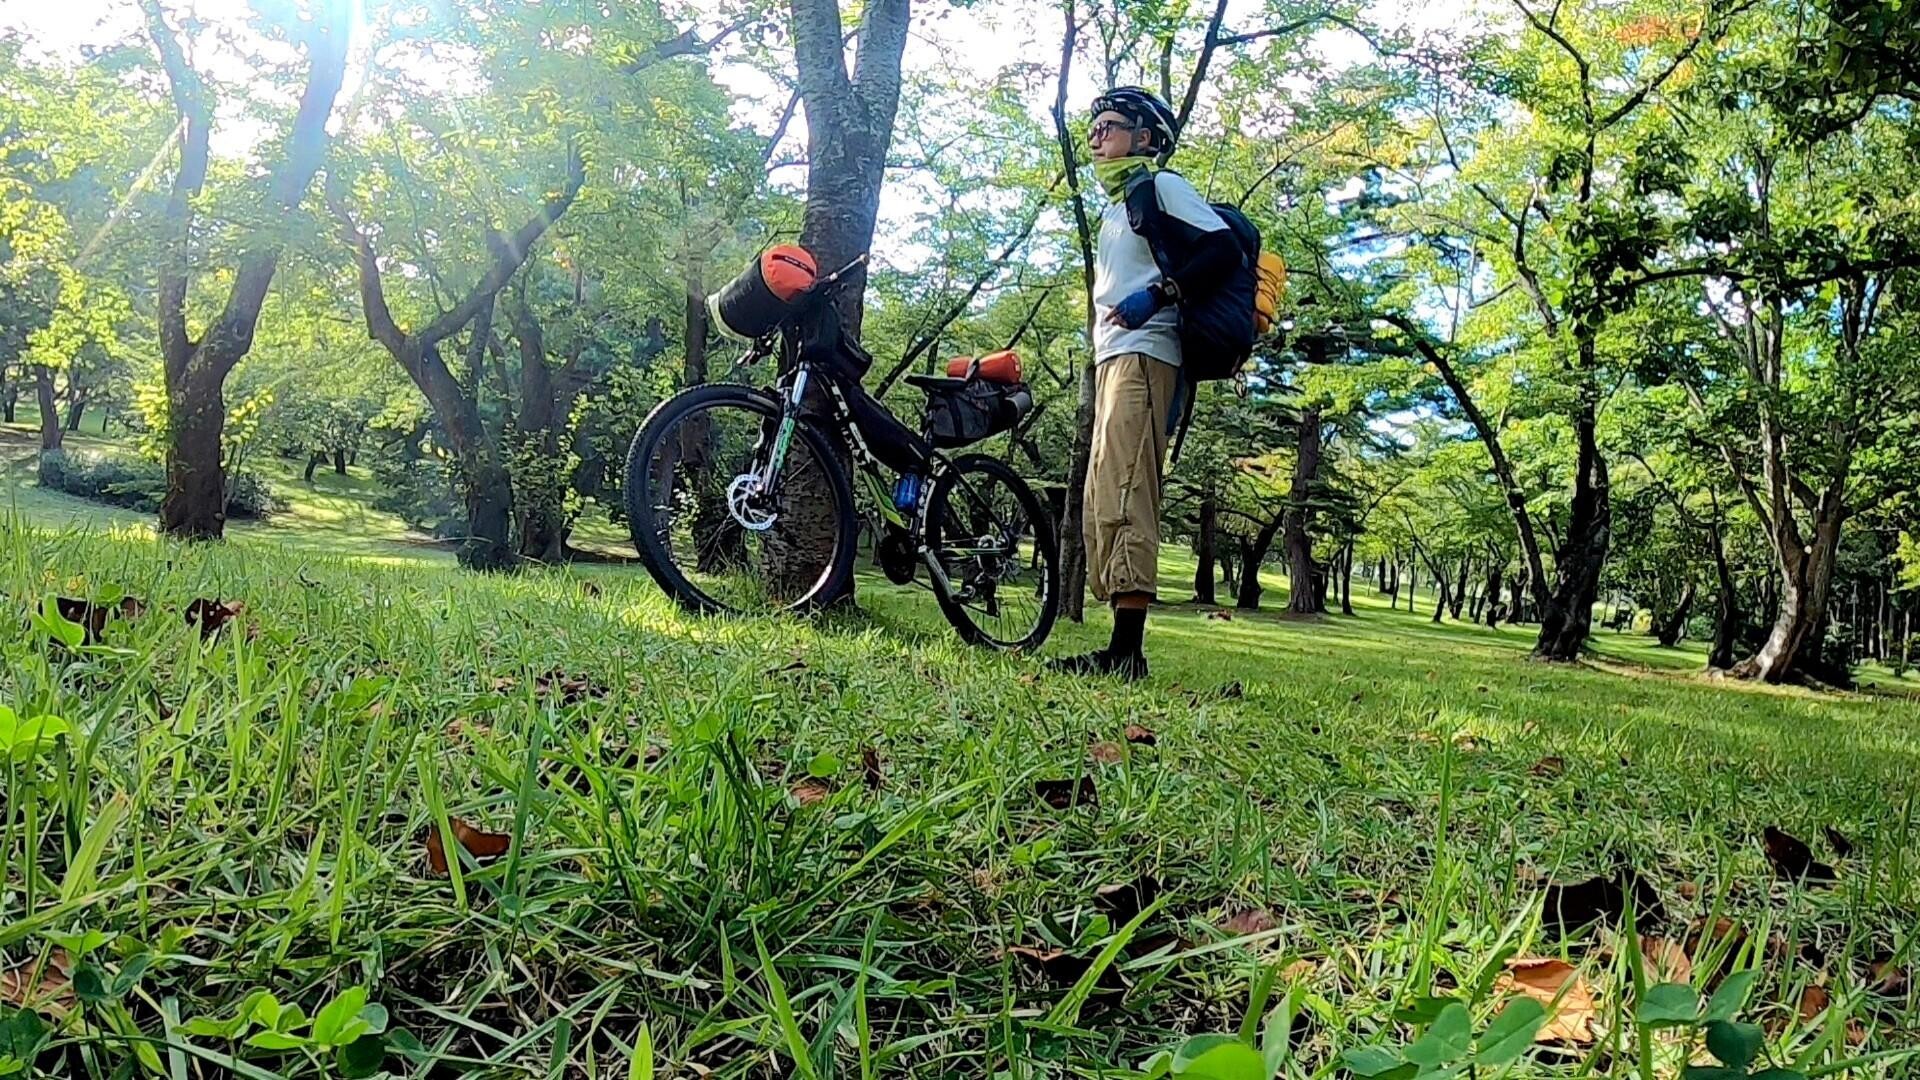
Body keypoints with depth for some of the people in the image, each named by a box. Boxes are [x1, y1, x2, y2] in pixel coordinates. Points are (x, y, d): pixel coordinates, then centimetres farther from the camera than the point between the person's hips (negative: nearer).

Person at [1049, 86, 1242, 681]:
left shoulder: (1160, 186, 2)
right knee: (1101, 503, 6)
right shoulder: (1115, 206, 29)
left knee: (1123, 498, -19)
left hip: (1143, 356, -11)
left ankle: (1127, 649, -24)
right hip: (1112, 360, 11)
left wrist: (1158, 295, -21)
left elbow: (1225, 249, -11)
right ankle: (1119, 648, 7)